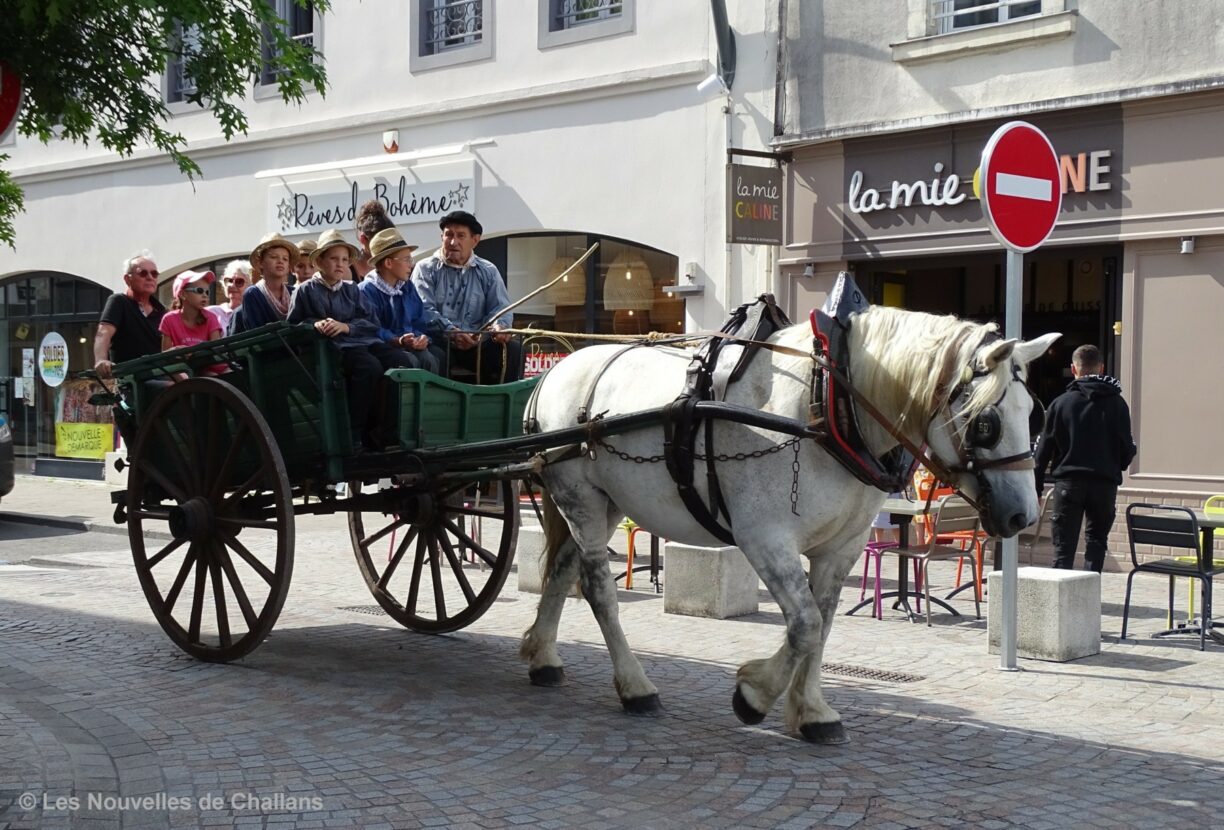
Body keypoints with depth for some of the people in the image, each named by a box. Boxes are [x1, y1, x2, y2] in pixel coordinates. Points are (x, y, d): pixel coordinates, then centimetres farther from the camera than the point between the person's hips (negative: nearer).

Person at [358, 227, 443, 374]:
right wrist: (399, 341, -30)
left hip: (411, 345, 6)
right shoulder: (366, 290, -6)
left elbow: (419, 322, 13)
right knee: (410, 361, -34)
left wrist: (422, 338, -10)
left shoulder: (407, 287, 18)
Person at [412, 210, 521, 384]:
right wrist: (451, 332, -24)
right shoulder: (426, 269, 9)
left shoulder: (487, 272, 18)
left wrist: (499, 326, -17)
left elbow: (500, 307, 10)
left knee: (513, 349, -23)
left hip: (477, 345, 3)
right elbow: (424, 310, -6)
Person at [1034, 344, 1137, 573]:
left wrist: (1036, 489, 8)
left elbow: (1044, 449, 2)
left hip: (1068, 483, -1)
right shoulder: (1117, 404, 3)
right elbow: (1127, 449, 4)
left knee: (1064, 547, 1)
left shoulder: (1061, 403, 1)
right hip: (1105, 483, 1)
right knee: (1096, 541, 14)